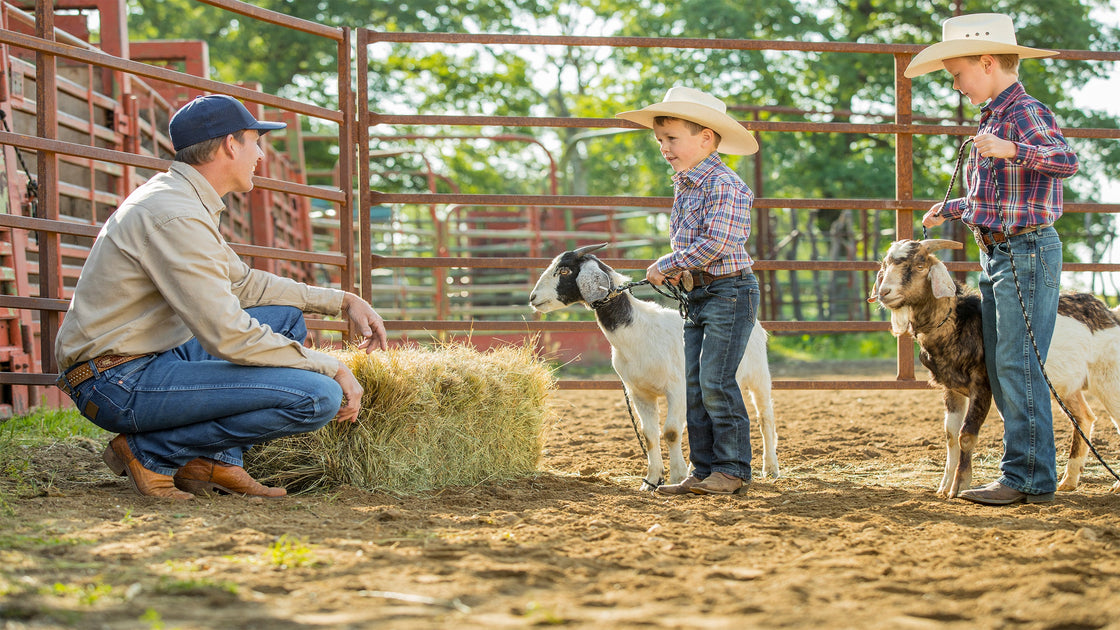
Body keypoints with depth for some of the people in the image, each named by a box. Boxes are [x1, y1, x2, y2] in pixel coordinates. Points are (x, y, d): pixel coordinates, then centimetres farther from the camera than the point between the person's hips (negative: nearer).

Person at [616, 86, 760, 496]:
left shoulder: (724, 185, -16)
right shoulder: (683, 187, 13)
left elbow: (714, 243, -23)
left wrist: (665, 266, -15)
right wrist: (679, 271, 2)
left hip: (728, 292, -9)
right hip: (696, 294, 9)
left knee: (716, 382, -10)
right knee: (693, 386, 8)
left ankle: (733, 469, -2)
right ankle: (704, 470, 13)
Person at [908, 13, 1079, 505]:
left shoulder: (1025, 113, -12)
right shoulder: (992, 117, 17)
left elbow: (1067, 160, -30)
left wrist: (1011, 149, -40)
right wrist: (948, 210, 35)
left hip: (1028, 252, -10)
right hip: (996, 256, 10)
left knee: (1019, 366, -9)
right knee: (998, 369, 11)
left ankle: (1029, 479, -6)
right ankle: (1021, 471, 16)